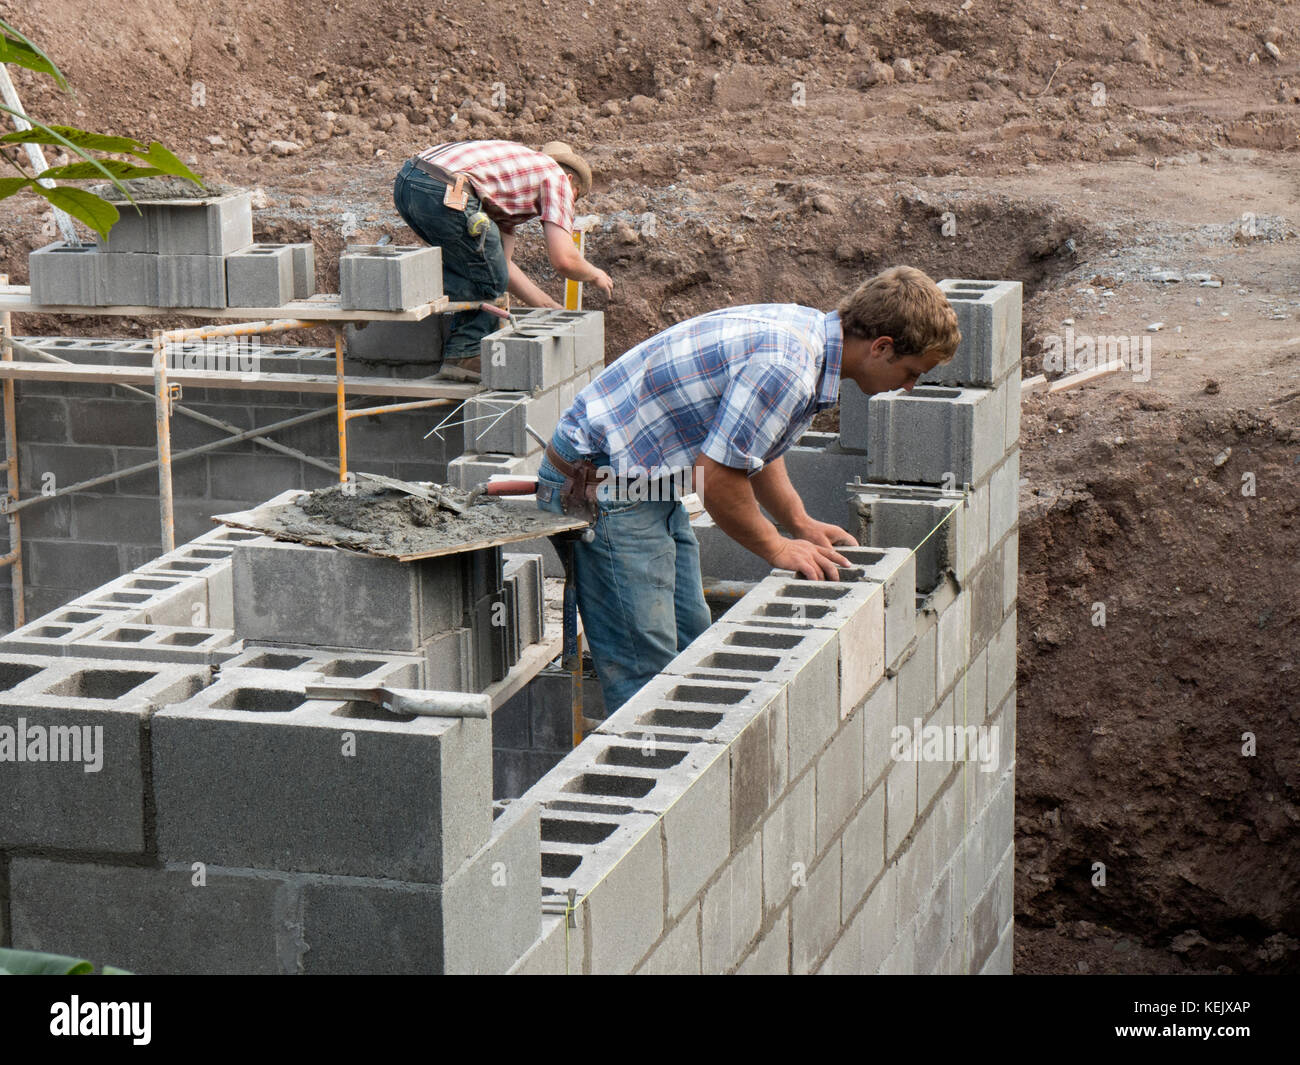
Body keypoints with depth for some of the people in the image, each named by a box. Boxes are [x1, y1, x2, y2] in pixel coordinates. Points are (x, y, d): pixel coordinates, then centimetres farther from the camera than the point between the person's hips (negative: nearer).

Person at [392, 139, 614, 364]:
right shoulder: (557, 177, 13)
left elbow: (503, 263, 36)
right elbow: (563, 260, 3)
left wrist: (551, 309, 40)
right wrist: (595, 275, 25)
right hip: (441, 193, -9)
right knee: (490, 283, 7)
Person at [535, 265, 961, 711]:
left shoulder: (807, 328, 4)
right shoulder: (786, 367, -28)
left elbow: (756, 445, 20)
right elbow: (717, 476, -24)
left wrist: (801, 524, 15)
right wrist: (777, 548, -9)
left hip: (649, 484, 11)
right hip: (601, 483, -11)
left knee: (690, 642, 12)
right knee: (647, 670, -10)